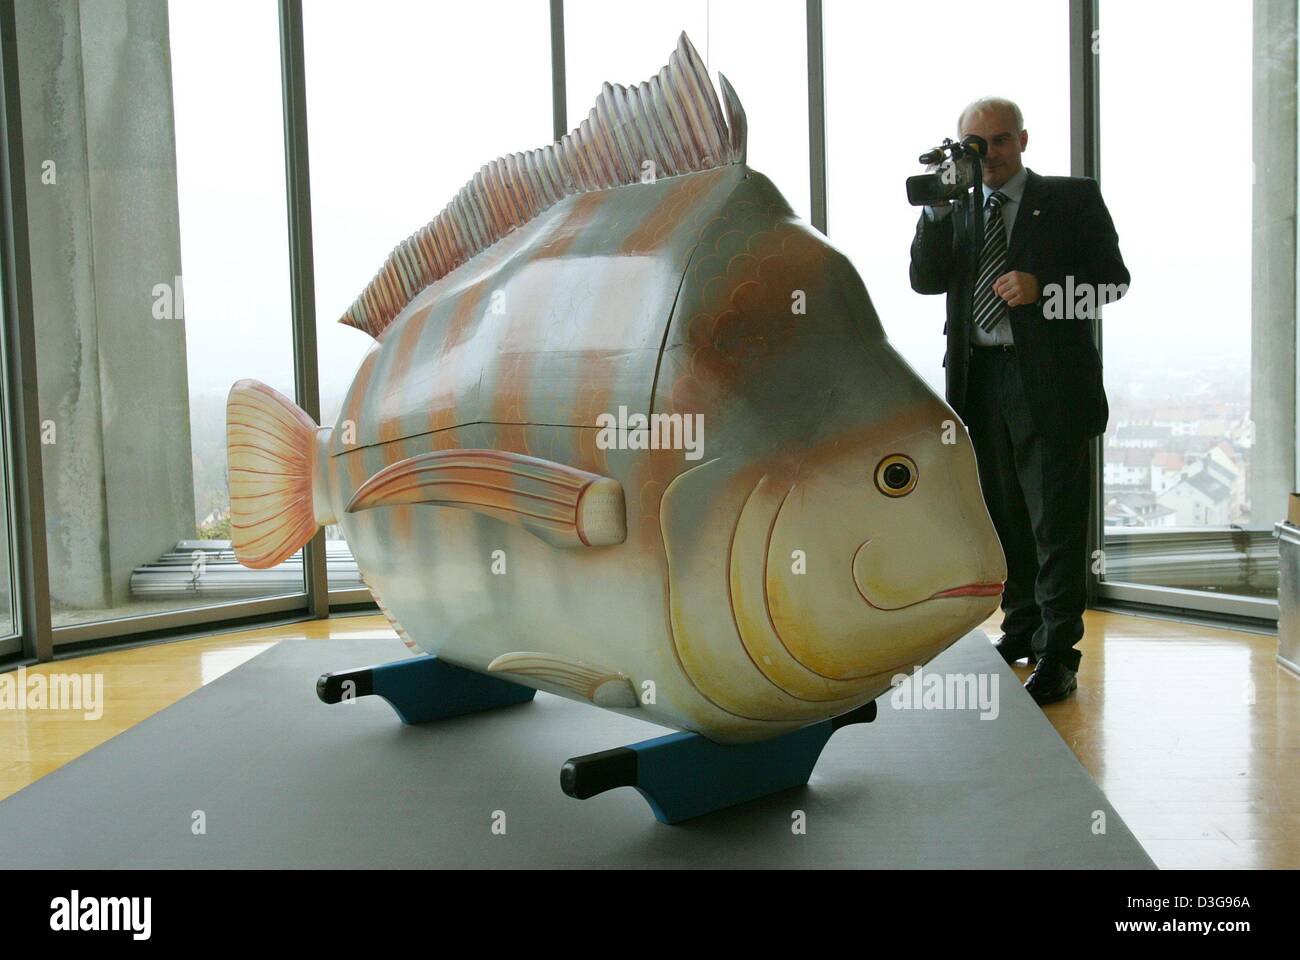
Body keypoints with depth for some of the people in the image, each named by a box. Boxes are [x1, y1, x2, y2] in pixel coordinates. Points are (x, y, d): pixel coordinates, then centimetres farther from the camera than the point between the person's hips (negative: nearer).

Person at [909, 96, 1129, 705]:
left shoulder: (1072, 198, 4)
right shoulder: (954, 211, 15)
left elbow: (1113, 278, 1)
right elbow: (925, 280, 2)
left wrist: (1043, 287, -15)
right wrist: (937, 208, -9)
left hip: (1050, 380, -4)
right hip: (980, 379, 4)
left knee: (1057, 520, -4)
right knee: (1005, 516, 13)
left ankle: (1057, 655, 1)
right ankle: (1021, 629, 26)